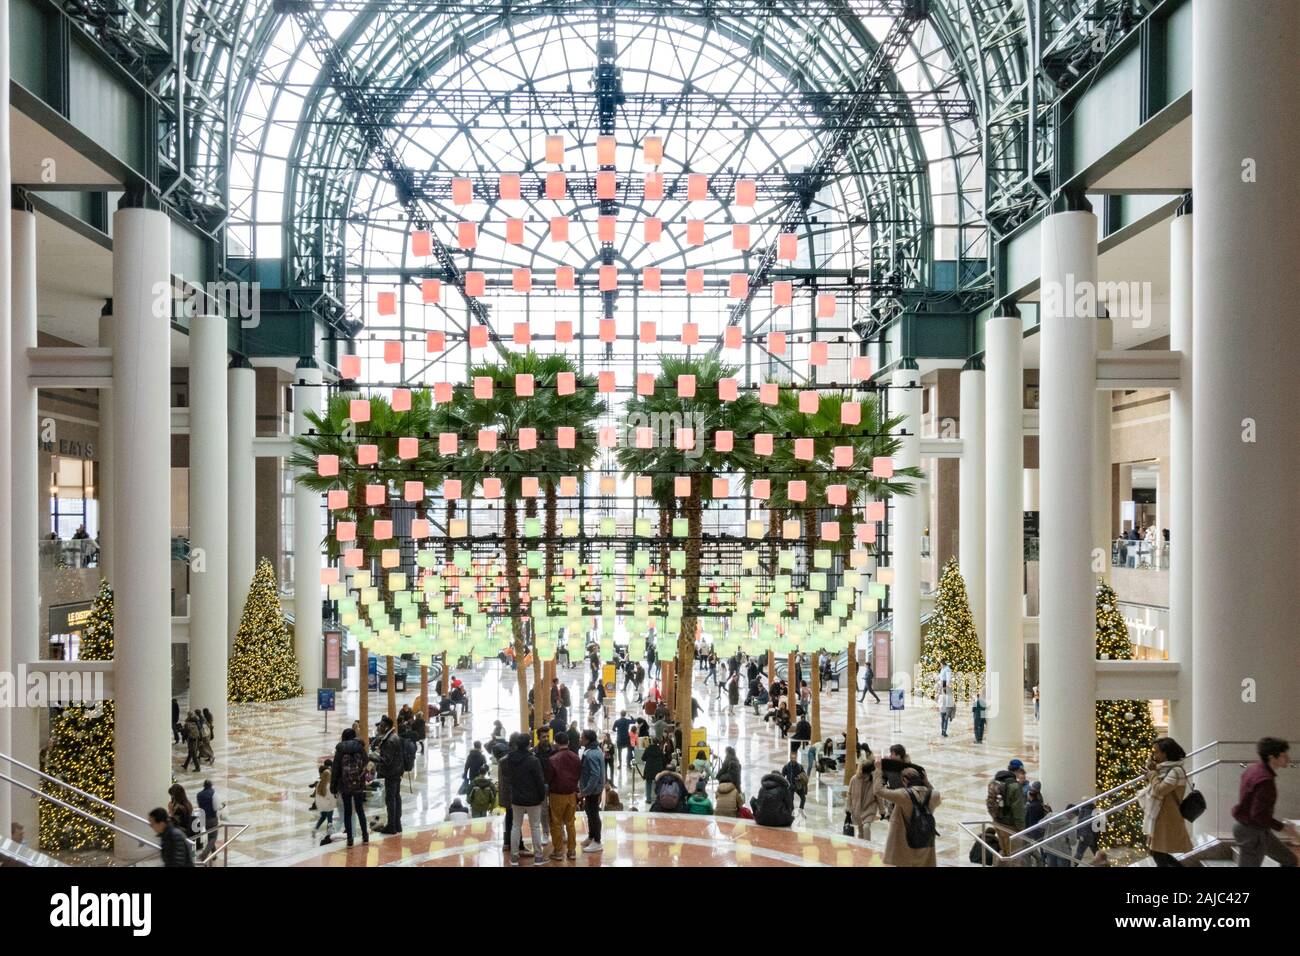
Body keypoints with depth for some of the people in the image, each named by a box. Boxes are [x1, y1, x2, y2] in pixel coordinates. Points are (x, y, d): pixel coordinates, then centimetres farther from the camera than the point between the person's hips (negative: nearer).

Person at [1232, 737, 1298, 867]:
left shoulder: (1254, 769, 3)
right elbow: (1259, 815, -30)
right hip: (1253, 832, -10)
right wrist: (1284, 829, -20)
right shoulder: (1266, 781, -27)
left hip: (1246, 825, 10)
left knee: (1289, 861, 19)